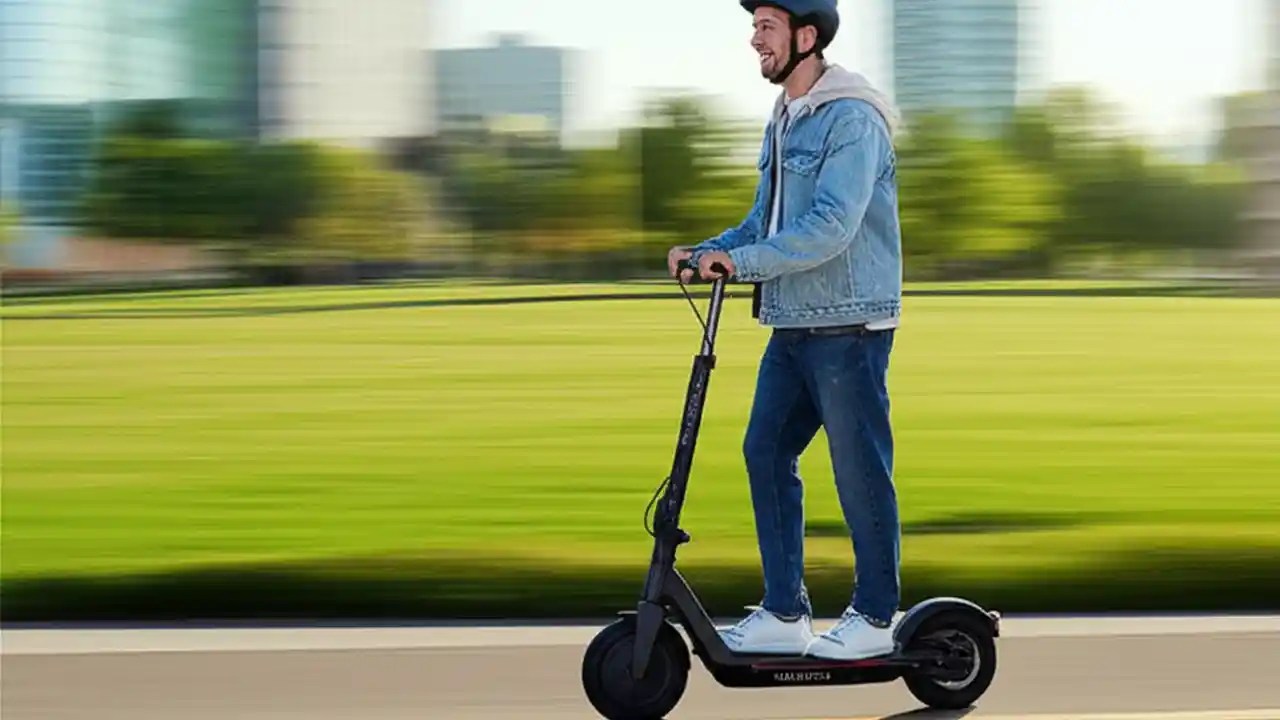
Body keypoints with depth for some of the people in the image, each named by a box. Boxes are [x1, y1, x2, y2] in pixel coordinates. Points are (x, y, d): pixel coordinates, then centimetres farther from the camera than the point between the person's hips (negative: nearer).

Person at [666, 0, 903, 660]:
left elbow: (832, 227, -23)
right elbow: (766, 221, 21)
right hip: (792, 327, 9)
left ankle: (874, 618, 8)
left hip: (849, 327, -9)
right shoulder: (784, 121, 16)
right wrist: (707, 252, 3)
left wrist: (740, 262, -24)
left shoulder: (852, 119, -14)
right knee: (766, 455, 7)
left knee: (859, 469, -2)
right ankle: (784, 613, 13)